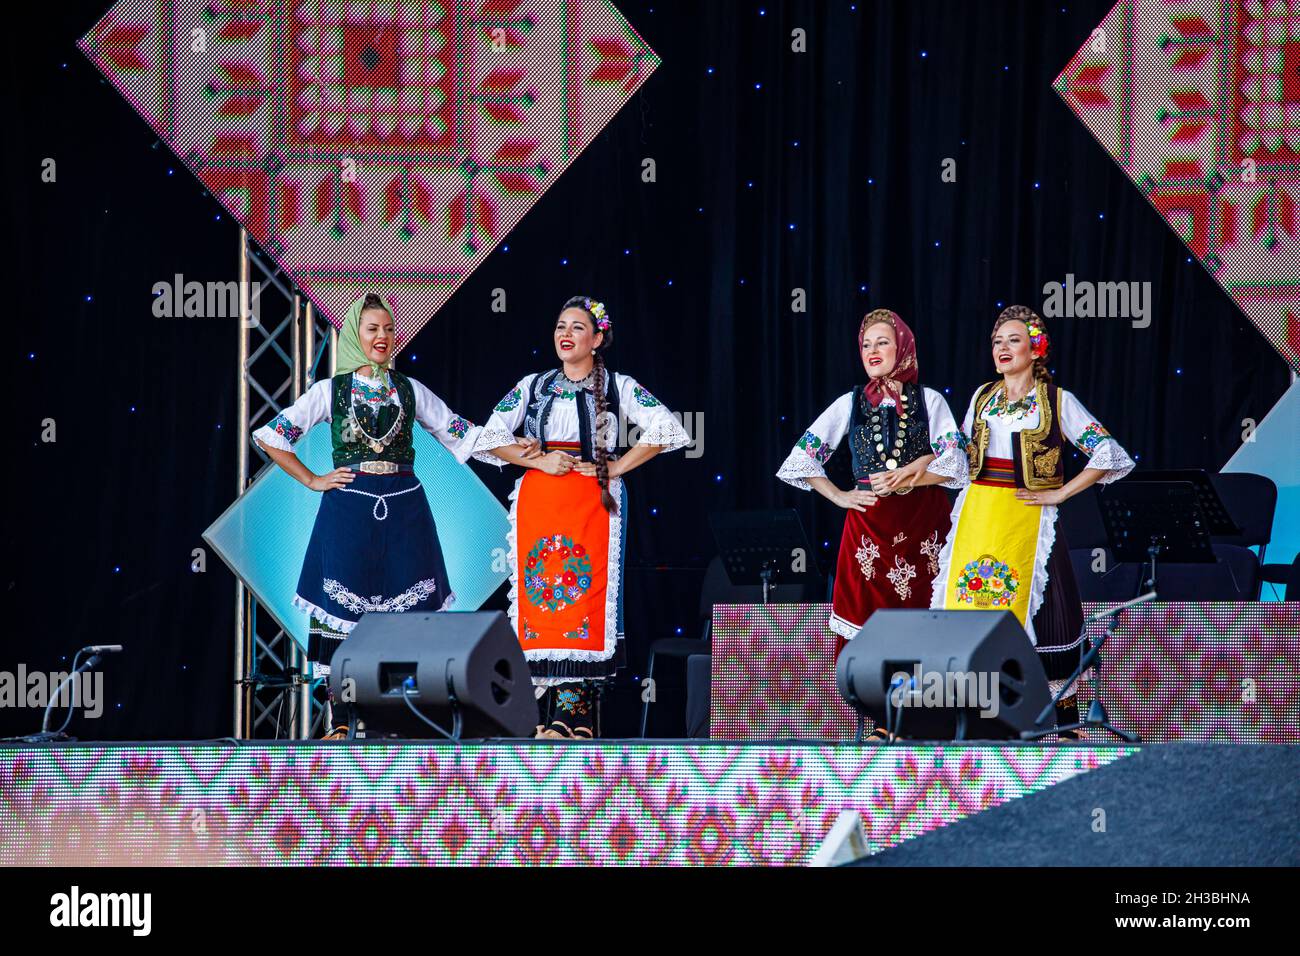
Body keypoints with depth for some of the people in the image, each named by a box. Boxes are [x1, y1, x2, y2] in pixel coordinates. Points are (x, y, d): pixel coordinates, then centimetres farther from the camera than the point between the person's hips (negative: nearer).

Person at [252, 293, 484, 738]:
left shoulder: (410, 391, 10)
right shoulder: (331, 391, 5)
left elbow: (462, 434, 13)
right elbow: (270, 436, 6)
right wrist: (312, 481, 1)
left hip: (403, 509, 2)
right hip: (349, 509, -2)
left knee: (407, 612, -3)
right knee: (344, 612, -5)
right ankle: (340, 722, -2)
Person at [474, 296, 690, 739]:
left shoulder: (617, 386, 6)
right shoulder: (533, 386, 13)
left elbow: (666, 429, -3)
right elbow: (489, 437, 8)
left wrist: (615, 468, -7)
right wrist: (538, 461, -5)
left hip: (591, 500, -2)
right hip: (538, 499, 2)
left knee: (582, 596, -9)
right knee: (539, 596, -5)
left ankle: (573, 715, -9)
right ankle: (546, 716, -4)